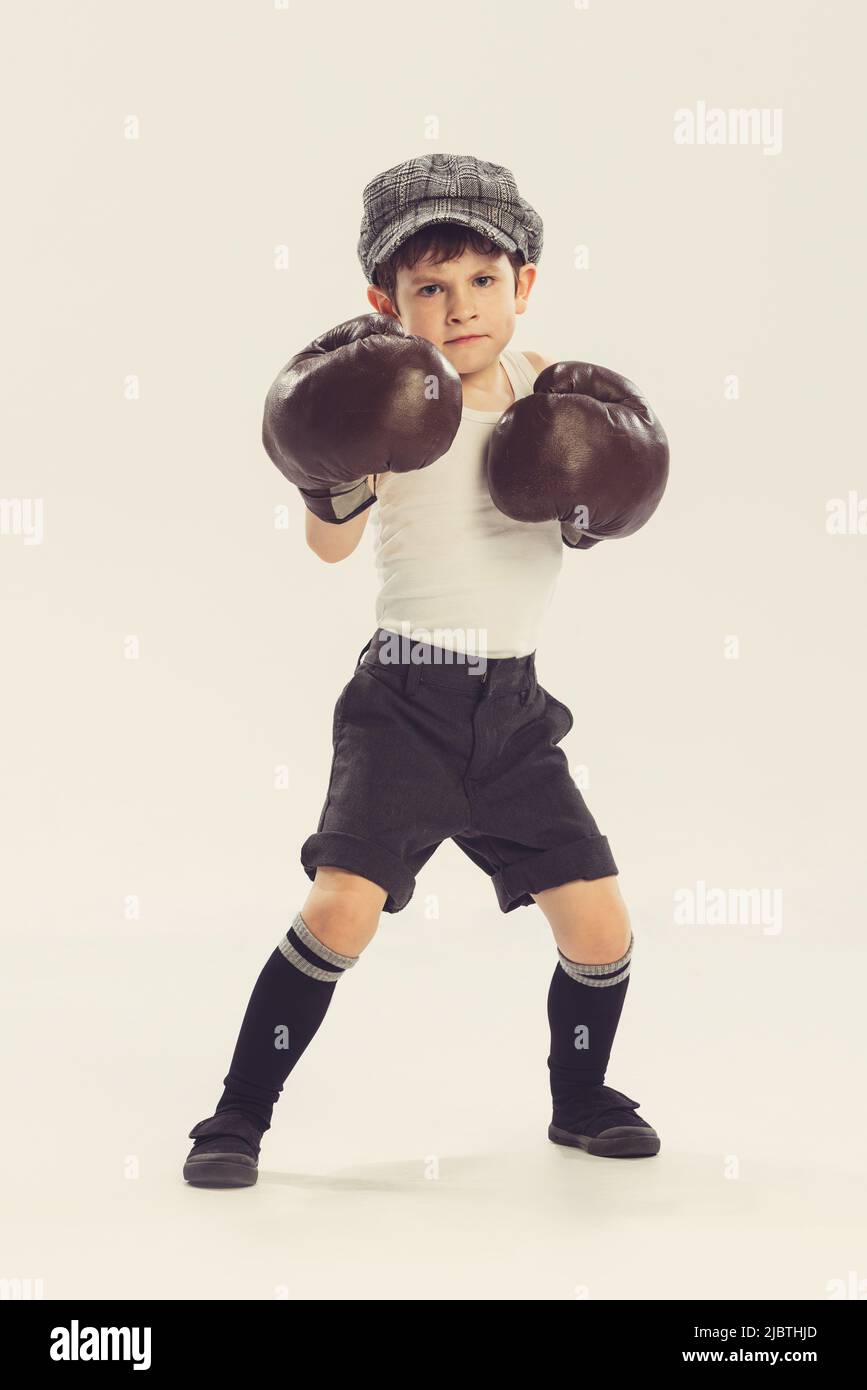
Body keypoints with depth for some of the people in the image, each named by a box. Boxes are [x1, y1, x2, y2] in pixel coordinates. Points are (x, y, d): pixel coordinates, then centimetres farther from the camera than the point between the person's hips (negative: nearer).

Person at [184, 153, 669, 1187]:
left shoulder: (546, 390, 5)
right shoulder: (394, 403, -9)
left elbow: (588, 521, 15)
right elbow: (331, 544, -21)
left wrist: (591, 506, -7)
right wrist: (334, 478, -42)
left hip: (513, 706, 5)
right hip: (406, 700, -4)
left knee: (601, 928, 4)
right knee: (343, 906, -18)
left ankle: (580, 1100, 32)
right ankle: (240, 1113, 2)